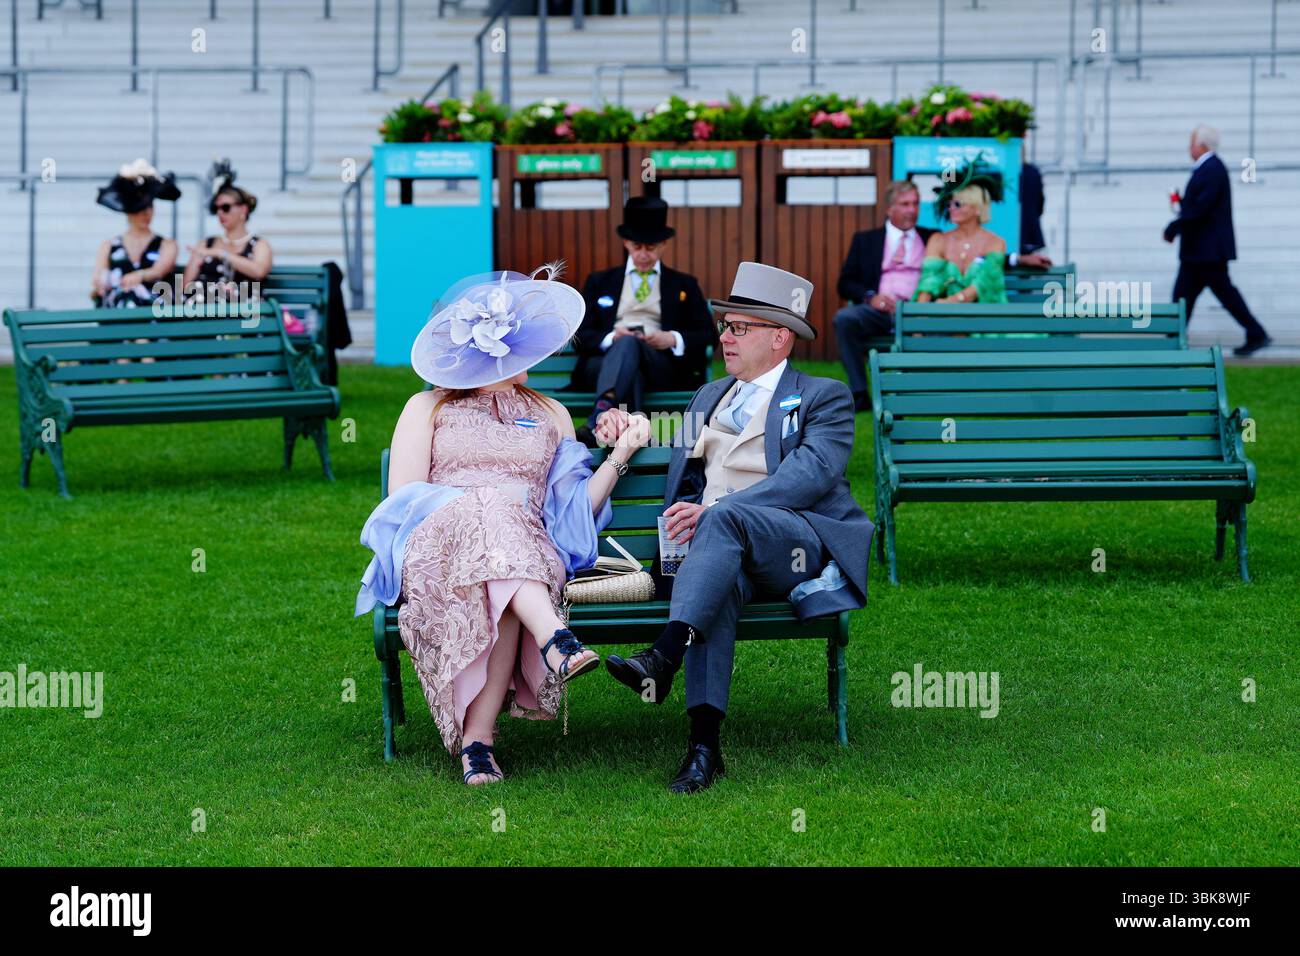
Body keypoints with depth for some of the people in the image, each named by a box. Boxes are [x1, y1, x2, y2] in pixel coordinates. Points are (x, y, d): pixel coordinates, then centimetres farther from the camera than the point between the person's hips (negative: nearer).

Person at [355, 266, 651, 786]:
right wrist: (473, 508, -7)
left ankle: (476, 739, -49)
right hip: (435, 545, -2)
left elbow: (575, 512, 20)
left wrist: (621, 453, 9)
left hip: (530, 545, 2)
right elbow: (401, 501, 9)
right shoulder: (426, 408, 23)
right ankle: (554, 639, -61)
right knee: (490, 512, -39)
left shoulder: (550, 414, 31)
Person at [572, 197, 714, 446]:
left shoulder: (684, 285, 26)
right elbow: (581, 335, 15)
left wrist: (673, 339, -6)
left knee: (629, 343, -38)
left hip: (662, 365, -1)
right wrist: (610, 338, -8)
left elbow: (707, 335, 16)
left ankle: (599, 417, -66)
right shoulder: (599, 282, 27)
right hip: (605, 361, 1)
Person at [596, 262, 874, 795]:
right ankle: (704, 740, -48)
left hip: (800, 543, -3)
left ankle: (663, 657, -52)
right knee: (720, 576, -35)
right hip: (724, 550, 3)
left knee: (723, 520, -36)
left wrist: (715, 510, -19)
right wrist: (624, 429, 18)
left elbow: (811, 474, -7)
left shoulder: (824, 398, 11)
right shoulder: (708, 398, 31)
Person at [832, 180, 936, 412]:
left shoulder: (932, 239, 22)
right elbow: (845, 284, 13)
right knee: (843, 318, -30)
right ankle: (859, 395, -26)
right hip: (877, 310, 1)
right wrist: (869, 297, -5)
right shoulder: (865, 239, 21)